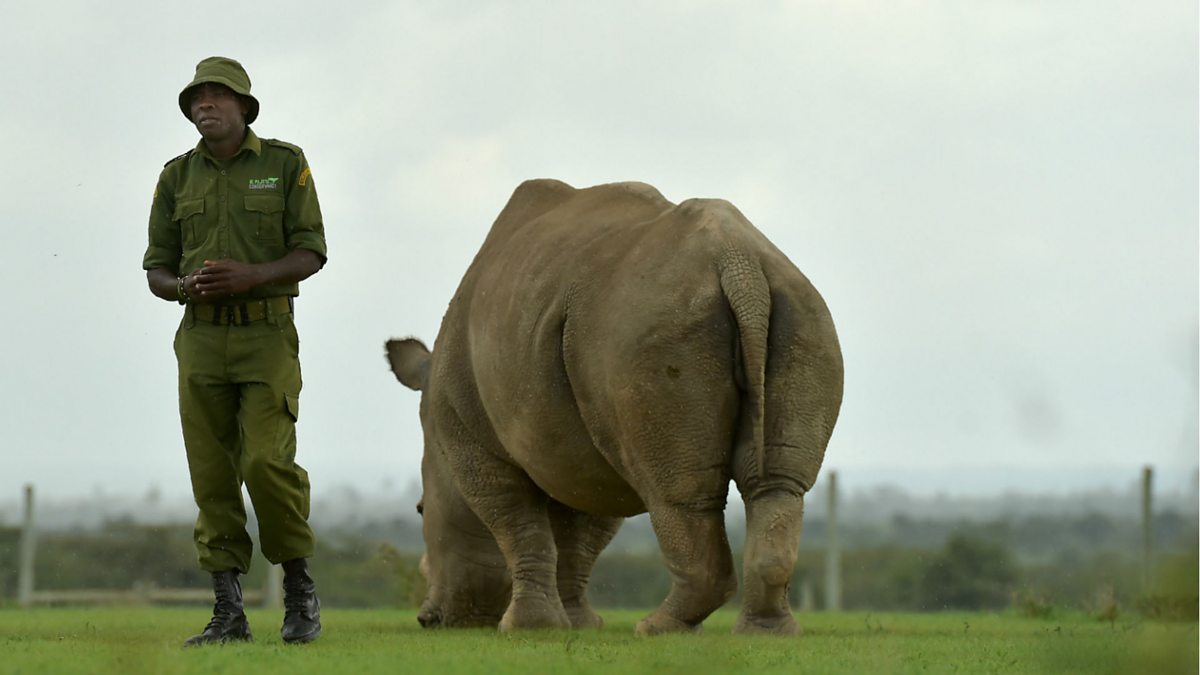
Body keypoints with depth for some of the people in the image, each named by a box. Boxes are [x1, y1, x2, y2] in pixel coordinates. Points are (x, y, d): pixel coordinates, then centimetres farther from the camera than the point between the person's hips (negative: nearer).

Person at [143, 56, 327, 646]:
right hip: (201, 337, 3)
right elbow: (157, 271, 9)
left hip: (267, 337, -3)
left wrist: (249, 276, -21)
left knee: (267, 461, -17)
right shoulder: (177, 177, 8)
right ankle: (228, 613, 2)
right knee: (212, 476, -2)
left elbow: (310, 253, -4)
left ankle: (299, 585, 2)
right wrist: (184, 287, -16)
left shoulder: (284, 164, 0)